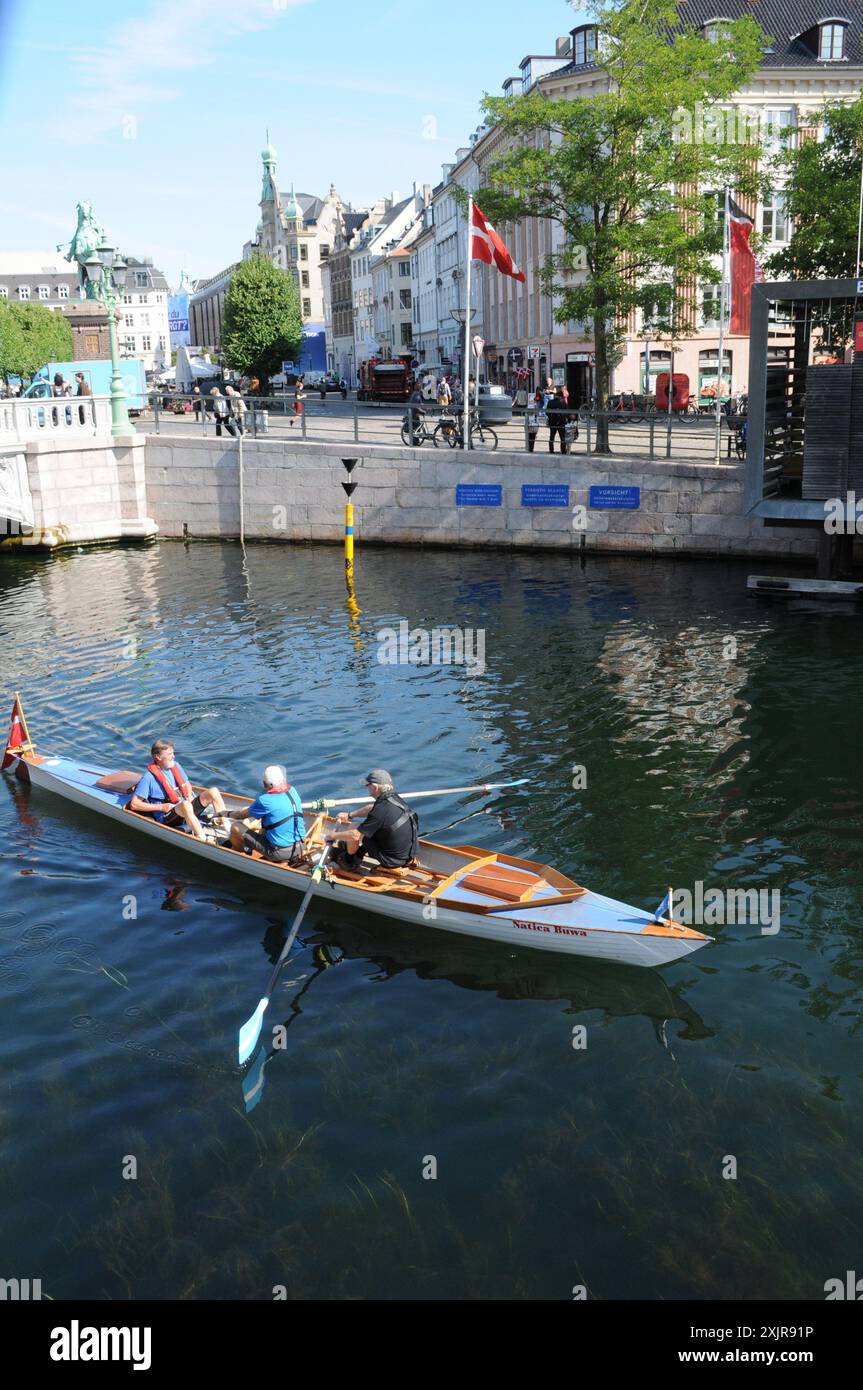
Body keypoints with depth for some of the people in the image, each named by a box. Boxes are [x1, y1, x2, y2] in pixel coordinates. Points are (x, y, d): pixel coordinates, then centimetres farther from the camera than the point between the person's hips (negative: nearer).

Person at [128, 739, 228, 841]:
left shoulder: (175, 766, 11)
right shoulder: (149, 777, -10)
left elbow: (186, 784, 28)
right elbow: (134, 804, -12)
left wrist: (189, 796, 5)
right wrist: (161, 807, -14)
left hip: (185, 809, 7)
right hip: (167, 818, -7)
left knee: (213, 791, -9)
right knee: (186, 805, -40)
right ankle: (202, 840, -48)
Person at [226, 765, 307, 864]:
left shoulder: (265, 801, -19)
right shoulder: (293, 791, -1)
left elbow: (243, 815, -1)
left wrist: (230, 814, 20)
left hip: (280, 853, -7)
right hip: (300, 847, 7)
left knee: (235, 828, 6)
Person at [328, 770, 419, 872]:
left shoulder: (381, 812, -27)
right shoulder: (395, 798, -3)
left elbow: (355, 835, -21)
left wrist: (333, 836, -6)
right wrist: (349, 815, 22)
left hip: (391, 861, -8)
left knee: (355, 833, 3)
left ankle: (351, 861, 25)